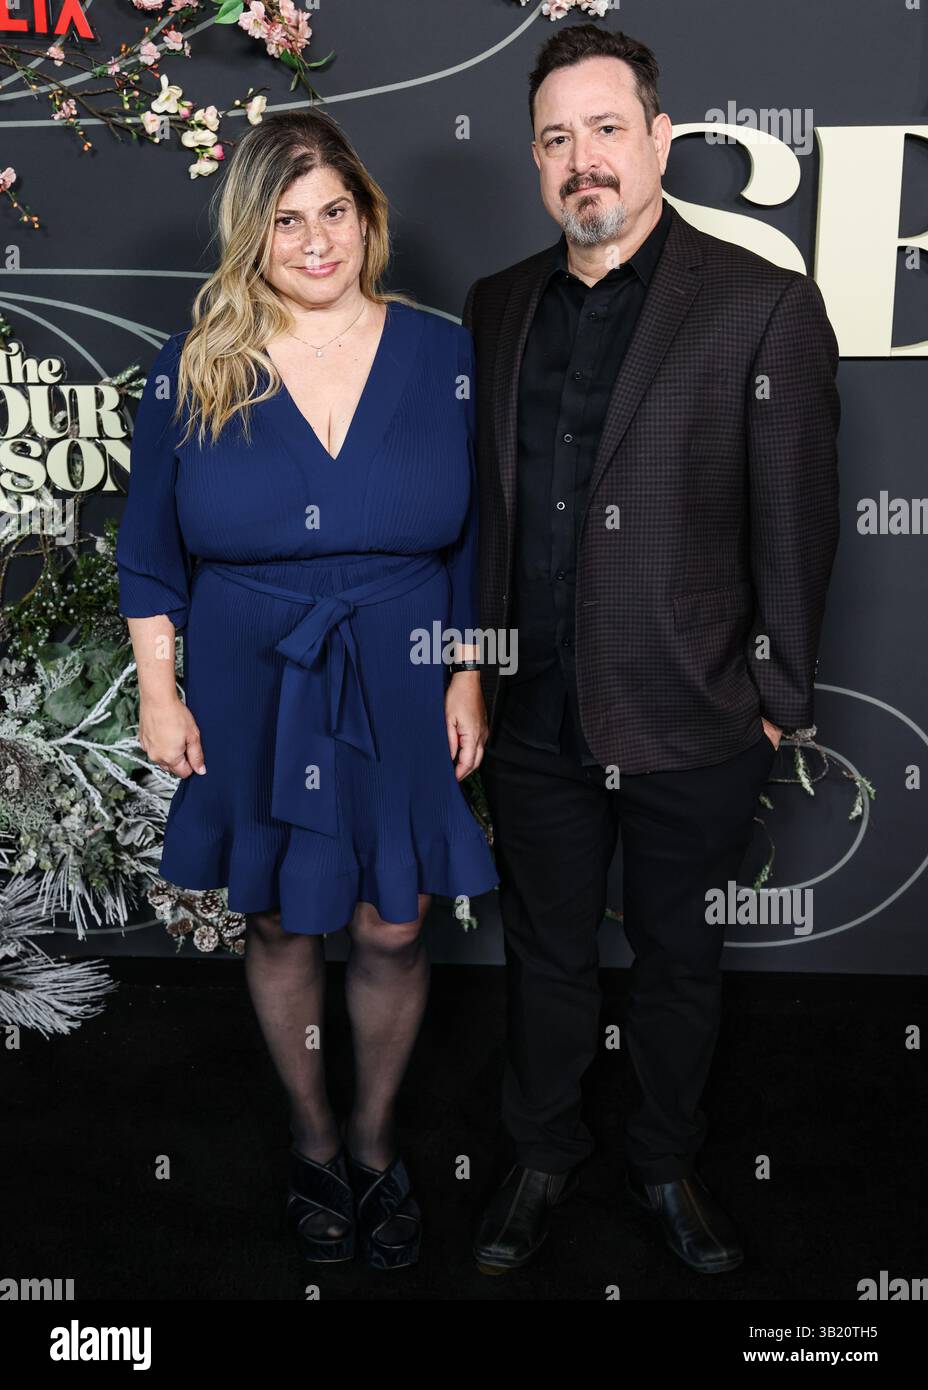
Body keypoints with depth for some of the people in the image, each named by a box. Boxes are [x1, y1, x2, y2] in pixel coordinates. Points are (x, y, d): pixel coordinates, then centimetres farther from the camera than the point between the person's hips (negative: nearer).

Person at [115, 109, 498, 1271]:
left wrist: (468, 677, -1)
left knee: (392, 932, 9)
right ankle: (311, 1136, 38)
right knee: (279, 923, 14)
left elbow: (478, 543, 4)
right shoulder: (193, 370, -3)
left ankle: (374, 1140, 35)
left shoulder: (443, 357, -2)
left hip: (404, 698, 0)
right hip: (251, 698, 0)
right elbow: (149, 550, 3)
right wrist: (159, 691, -2)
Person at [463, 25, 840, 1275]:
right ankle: (542, 1158, 40)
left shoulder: (763, 306, -8)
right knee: (547, 957, 18)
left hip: (690, 727, -3)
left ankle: (668, 1162, 39)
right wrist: (478, 677, 8)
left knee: (680, 962, 16)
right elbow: (482, 503, 10)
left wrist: (780, 704, -6)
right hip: (535, 721, 4)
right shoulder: (497, 307, 6)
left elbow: (796, 525, -7)